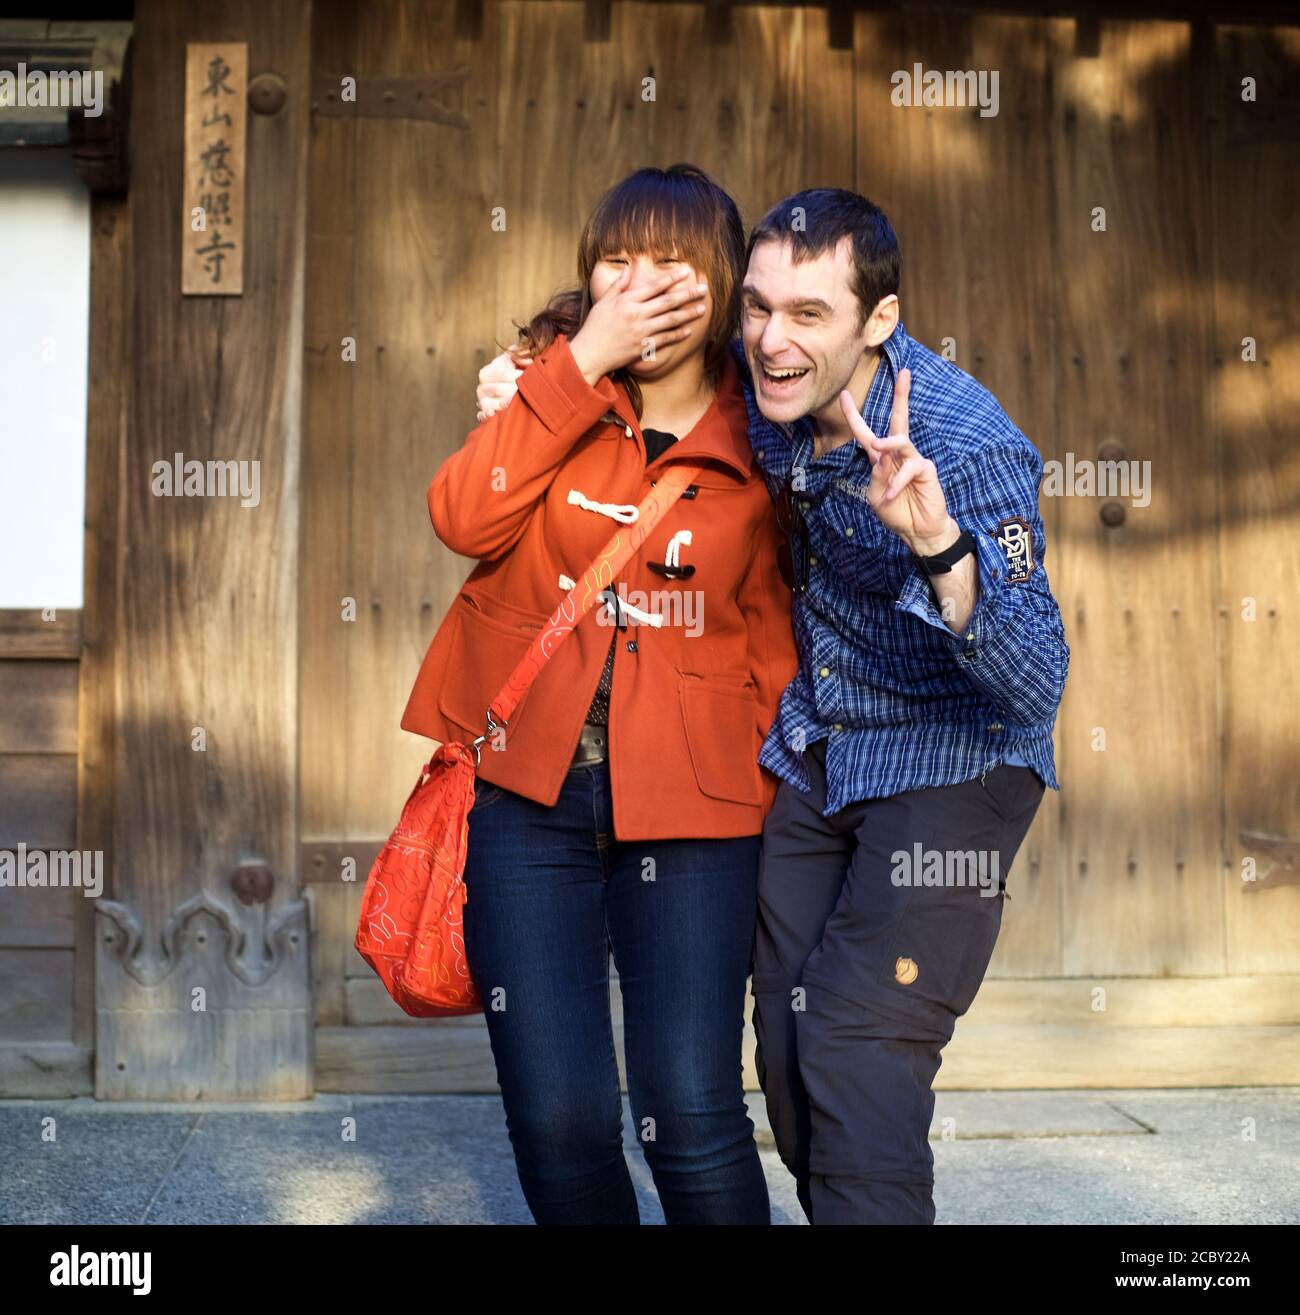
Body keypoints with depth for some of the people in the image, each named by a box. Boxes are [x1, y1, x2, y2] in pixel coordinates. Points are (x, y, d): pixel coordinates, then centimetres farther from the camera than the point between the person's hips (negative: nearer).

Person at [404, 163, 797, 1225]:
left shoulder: (757, 443, 3)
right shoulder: (552, 384, 6)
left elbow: (772, 640, 9)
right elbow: (466, 519, -13)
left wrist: (773, 807, 5)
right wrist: (582, 361, -13)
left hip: (688, 809, -1)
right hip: (526, 789, 1)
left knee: (694, 1116, -6)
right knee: (557, 1118, 1)